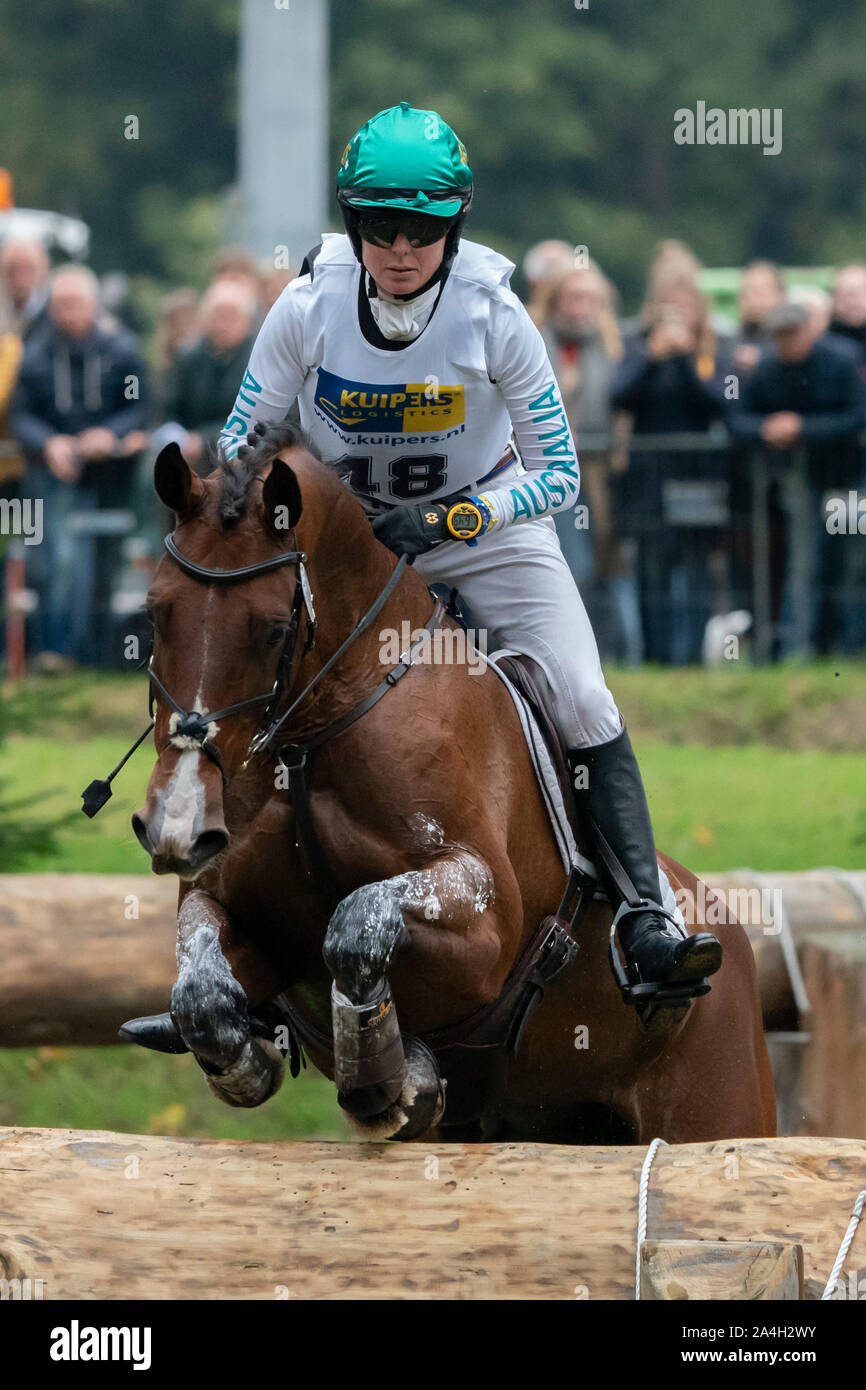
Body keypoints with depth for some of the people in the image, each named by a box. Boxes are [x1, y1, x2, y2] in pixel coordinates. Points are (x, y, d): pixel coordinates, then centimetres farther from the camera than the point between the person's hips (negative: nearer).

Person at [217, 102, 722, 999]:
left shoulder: (492, 313, -22)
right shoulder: (310, 306, -19)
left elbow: (559, 476, -18)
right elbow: (240, 445, -6)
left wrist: (452, 521, -30)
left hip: (488, 522, -1)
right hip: (343, 525, 2)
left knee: (585, 706, -16)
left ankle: (644, 917, -16)